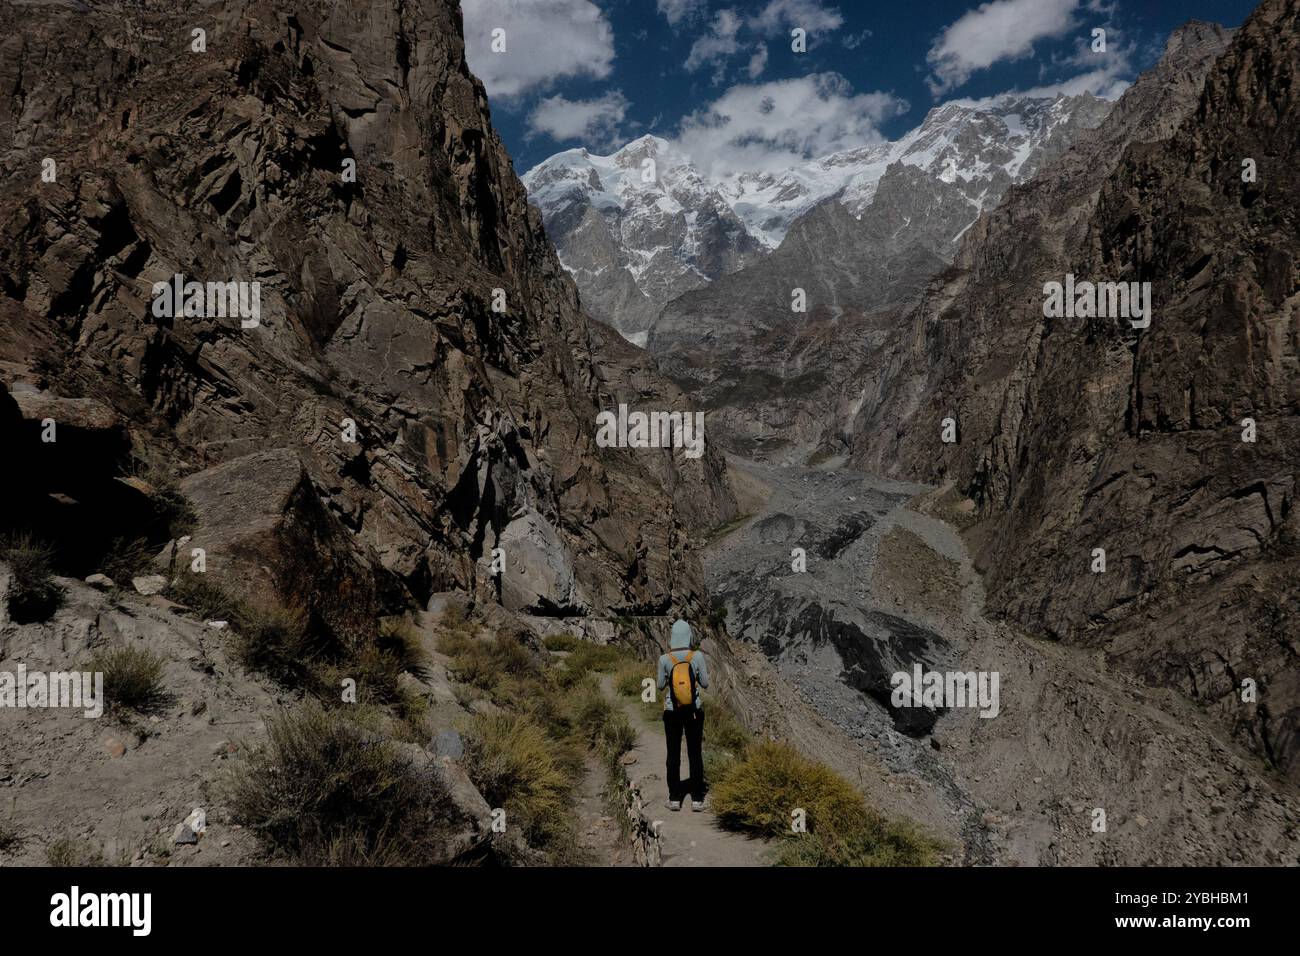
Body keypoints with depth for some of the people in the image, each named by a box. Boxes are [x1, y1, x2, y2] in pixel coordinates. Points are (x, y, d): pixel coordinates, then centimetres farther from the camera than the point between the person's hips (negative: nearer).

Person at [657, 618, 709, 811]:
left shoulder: (665, 659, -11)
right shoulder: (697, 656, -11)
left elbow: (660, 686, -1)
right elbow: (705, 683, -3)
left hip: (672, 712, 0)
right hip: (694, 711, 0)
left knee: (673, 754, 10)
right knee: (695, 754, 9)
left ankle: (674, 799, 12)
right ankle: (697, 799, 11)